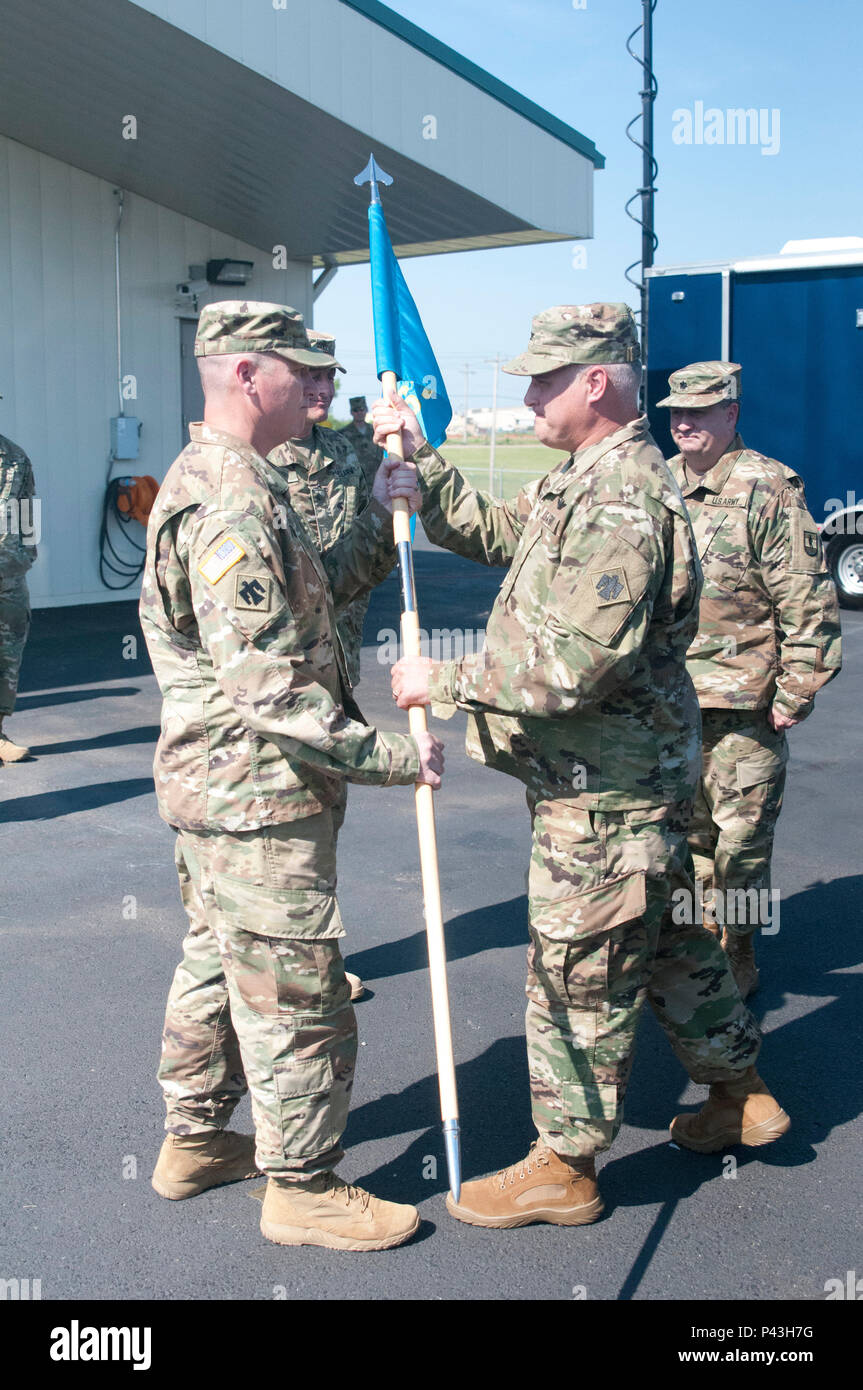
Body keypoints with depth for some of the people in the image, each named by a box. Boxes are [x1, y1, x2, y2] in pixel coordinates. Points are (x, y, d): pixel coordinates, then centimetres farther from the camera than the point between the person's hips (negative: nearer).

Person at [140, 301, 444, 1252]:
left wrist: (383, 515, 6)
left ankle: (195, 1143, 36)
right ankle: (302, 1189, 16)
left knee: (217, 963, 21)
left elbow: (314, 593, 14)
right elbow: (268, 684, -26)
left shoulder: (214, 482, 13)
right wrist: (390, 757, -23)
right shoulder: (233, 500, -22)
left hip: (211, 782, 11)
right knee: (295, 995, 2)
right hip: (259, 791, -11)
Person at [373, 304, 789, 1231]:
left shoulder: (621, 502, -24)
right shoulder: (583, 480, 11)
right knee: (665, 941, 22)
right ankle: (740, 1095, 39)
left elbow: (574, 664, -30)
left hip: (603, 788, -10)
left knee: (575, 973, 2)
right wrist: (423, 465, 8)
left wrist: (446, 683, -21)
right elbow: (491, 534, 20)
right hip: (634, 772, 10)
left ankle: (563, 1168, 17)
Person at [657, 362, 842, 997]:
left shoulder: (770, 491, -8)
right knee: (684, 832, 13)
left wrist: (797, 692, -11)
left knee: (740, 840, 2)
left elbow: (810, 602, -9)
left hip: (743, 706, -5)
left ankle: (737, 957, 19)